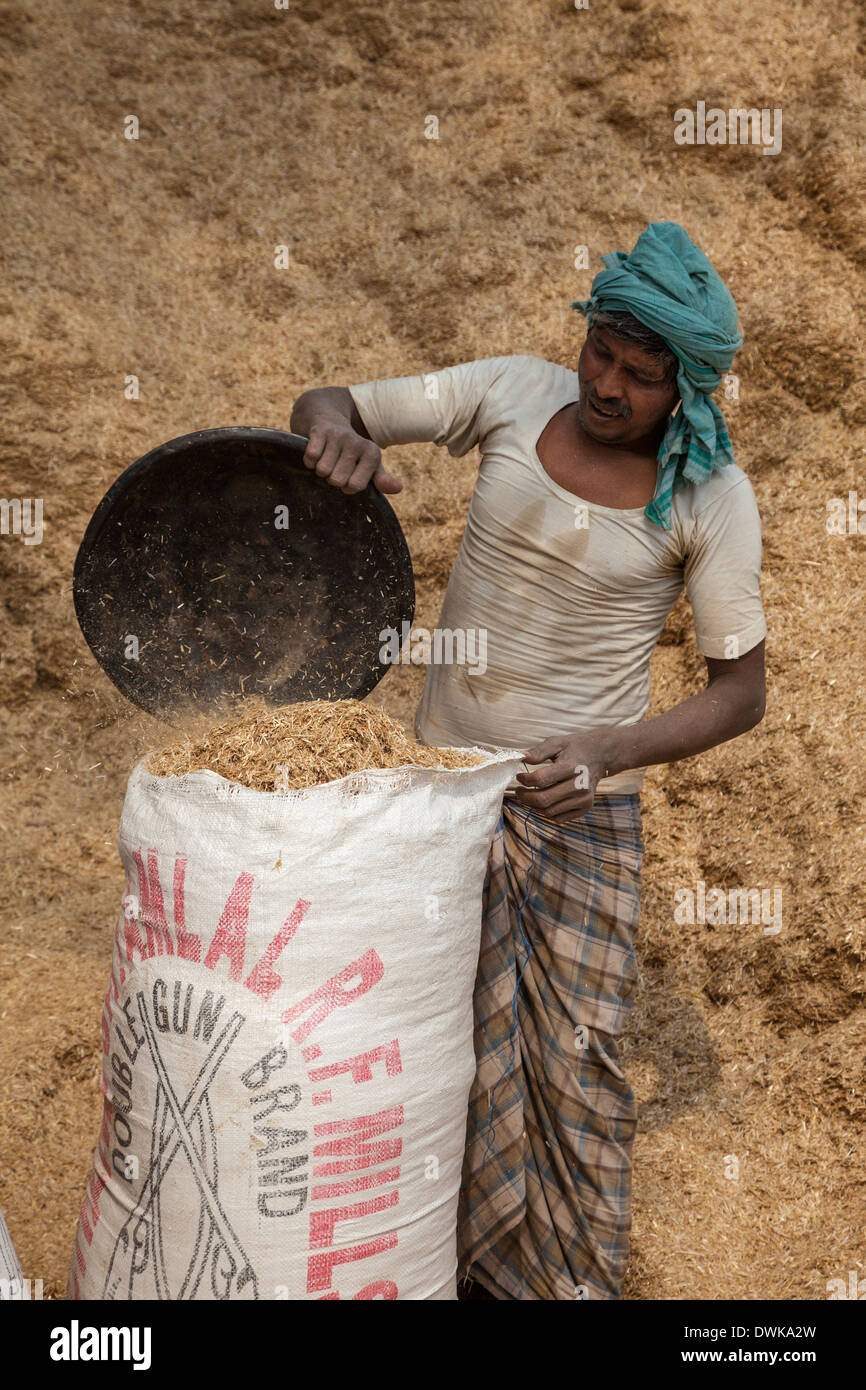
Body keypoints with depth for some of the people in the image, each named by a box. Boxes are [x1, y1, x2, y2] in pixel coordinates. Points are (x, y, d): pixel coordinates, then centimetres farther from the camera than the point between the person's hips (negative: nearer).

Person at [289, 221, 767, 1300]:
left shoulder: (708, 496, -10)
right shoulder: (515, 395, -5)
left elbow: (742, 689, -8)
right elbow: (321, 406, -2)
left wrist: (613, 750, -25)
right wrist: (338, 433, -27)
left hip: (580, 807, -2)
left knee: (576, 1054, 4)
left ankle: (574, 1276, 29)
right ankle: (473, 1261, 33)